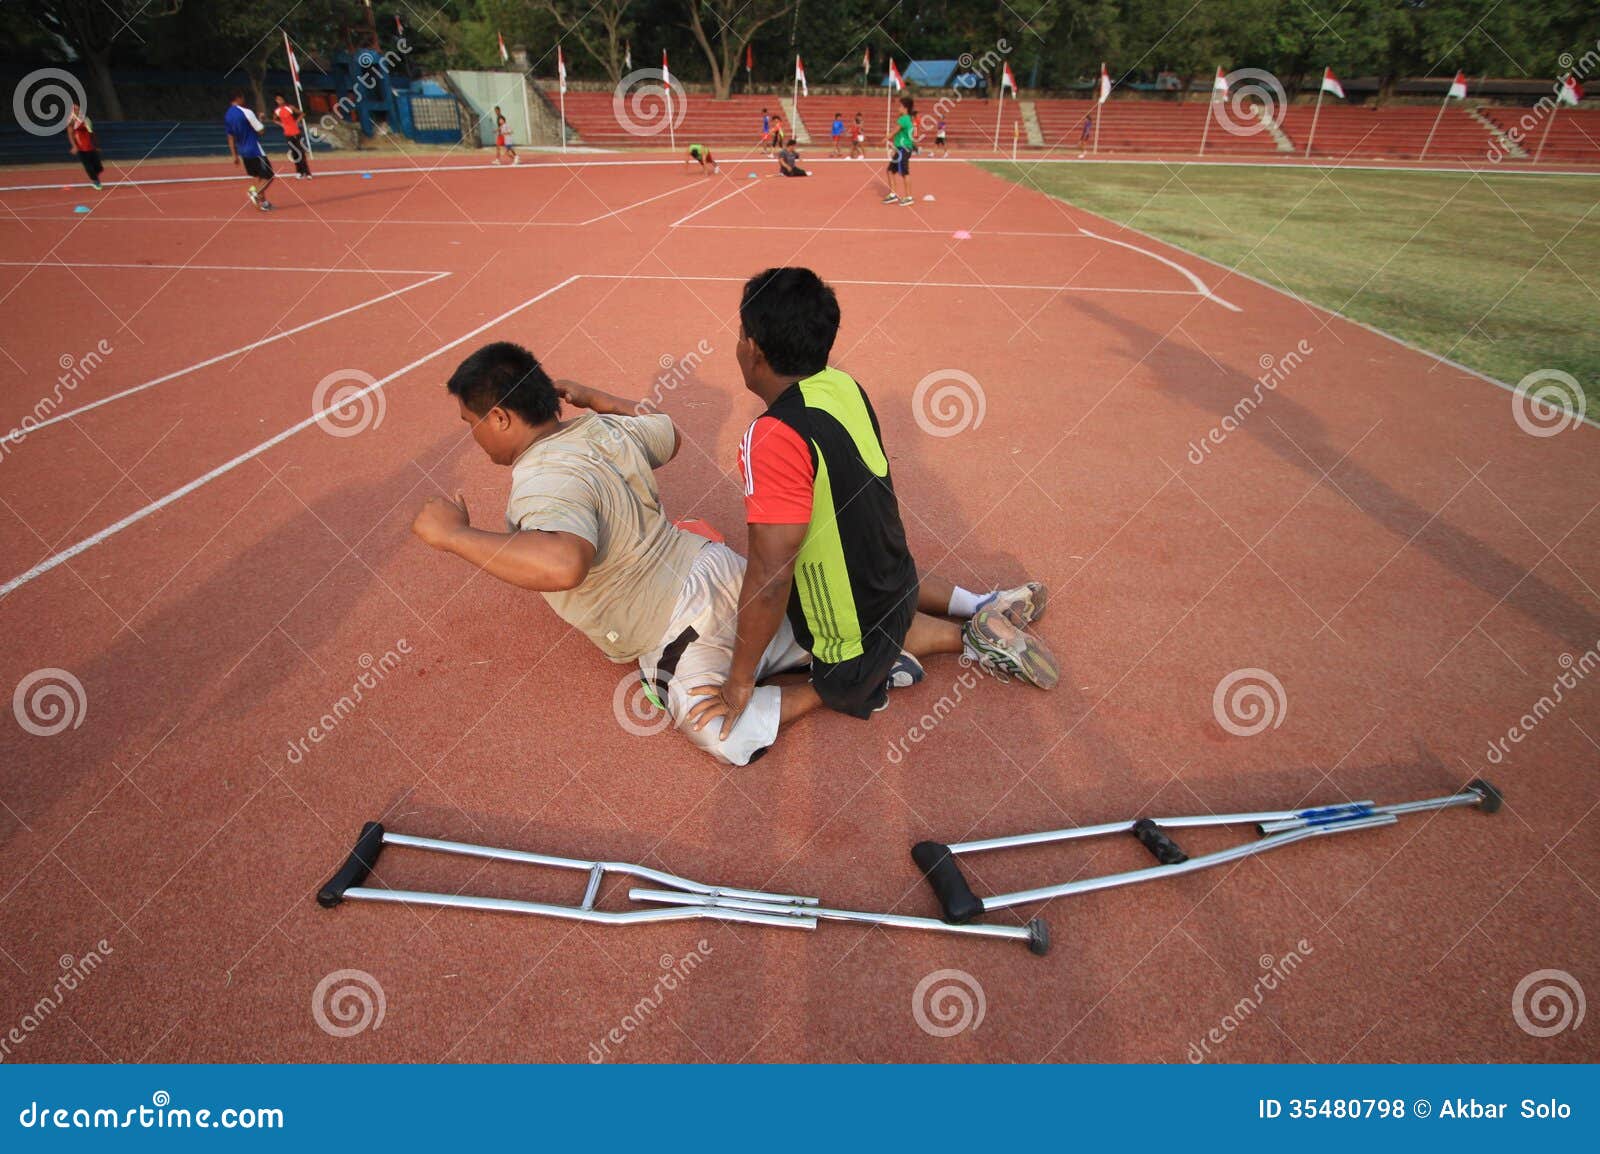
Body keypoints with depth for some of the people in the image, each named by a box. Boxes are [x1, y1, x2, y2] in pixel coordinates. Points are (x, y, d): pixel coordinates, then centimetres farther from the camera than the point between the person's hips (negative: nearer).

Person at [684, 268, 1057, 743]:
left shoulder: (775, 436, -31)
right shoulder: (845, 386, -6)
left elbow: (768, 579, -31)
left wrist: (740, 682, -18)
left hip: (852, 653, -9)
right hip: (894, 577, 9)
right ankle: (978, 607, 22)